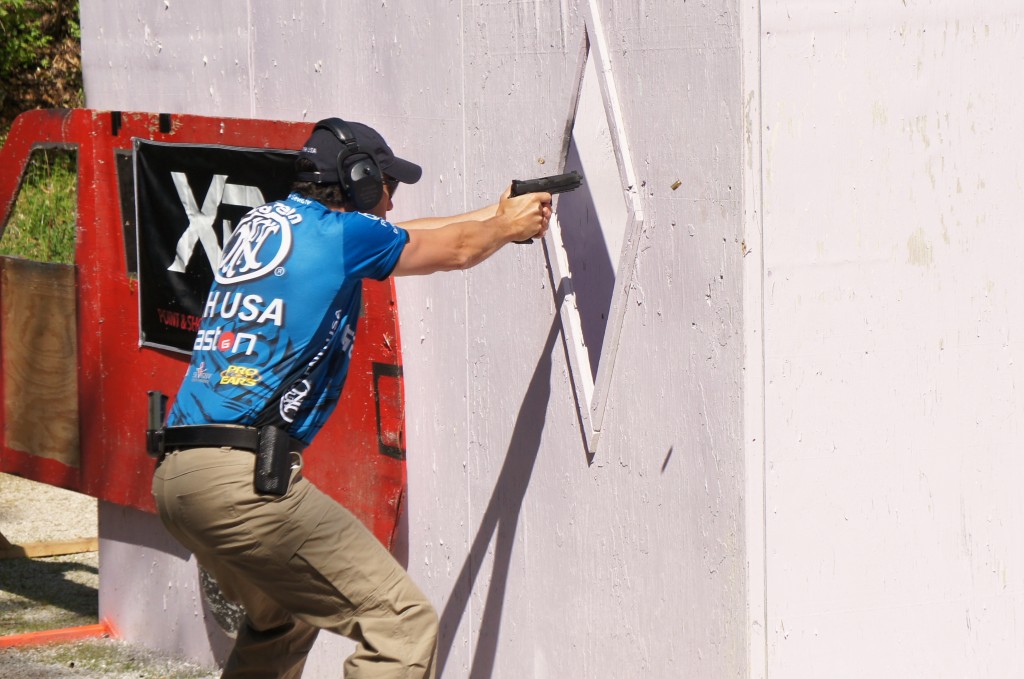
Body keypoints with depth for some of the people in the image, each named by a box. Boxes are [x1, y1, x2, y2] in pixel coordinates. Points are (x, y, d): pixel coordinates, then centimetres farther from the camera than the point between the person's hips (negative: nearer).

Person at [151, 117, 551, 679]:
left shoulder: (261, 225, 20)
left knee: (282, 621, 30)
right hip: (244, 477, -9)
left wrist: (496, 213, 44)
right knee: (402, 623, -9)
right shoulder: (341, 231, -1)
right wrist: (508, 226, 38)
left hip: (173, 475, 9)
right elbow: (456, 251, 17)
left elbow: (399, 237, 34)